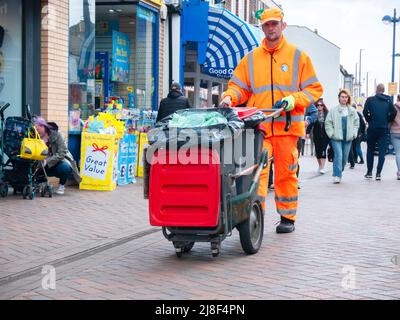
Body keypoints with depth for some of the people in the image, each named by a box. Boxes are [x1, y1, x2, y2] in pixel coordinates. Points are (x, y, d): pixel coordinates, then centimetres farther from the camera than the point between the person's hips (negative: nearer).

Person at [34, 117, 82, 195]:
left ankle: (62, 185, -4)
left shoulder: (56, 134, -16)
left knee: (65, 167, -36)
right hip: (46, 167, 3)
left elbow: (61, 153, -22)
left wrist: (47, 161, -33)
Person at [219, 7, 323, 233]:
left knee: (286, 173, 5)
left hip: (287, 125, -1)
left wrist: (295, 99, -11)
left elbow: (314, 88, 7)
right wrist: (230, 97, -8)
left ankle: (288, 217, 17)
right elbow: (239, 86, 14)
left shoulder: (298, 56, 8)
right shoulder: (251, 58, 14)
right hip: (258, 126, 1)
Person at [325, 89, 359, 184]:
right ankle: (336, 176, -16)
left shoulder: (352, 111, 8)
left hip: (348, 138, 4)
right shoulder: (333, 110, -1)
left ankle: (339, 173, 26)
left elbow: (356, 122, 15)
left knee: (345, 157, 8)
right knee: (338, 155, -16)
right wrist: (331, 134, -6)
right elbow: (328, 123, 1)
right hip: (336, 137, -4)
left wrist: (354, 133, 5)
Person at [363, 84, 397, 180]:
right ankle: (378, 173, -3)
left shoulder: (370, 100, -2)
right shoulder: (388, 101, 3)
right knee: (382, 151, 4)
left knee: (370, 150, 12)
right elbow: (393, 113, -6)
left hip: (372, 128, -1)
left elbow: (365, 112, -10)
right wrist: (387, 122, 8)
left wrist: (369, 121, 5)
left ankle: (369, 172, 13)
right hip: (384, 129, 1)